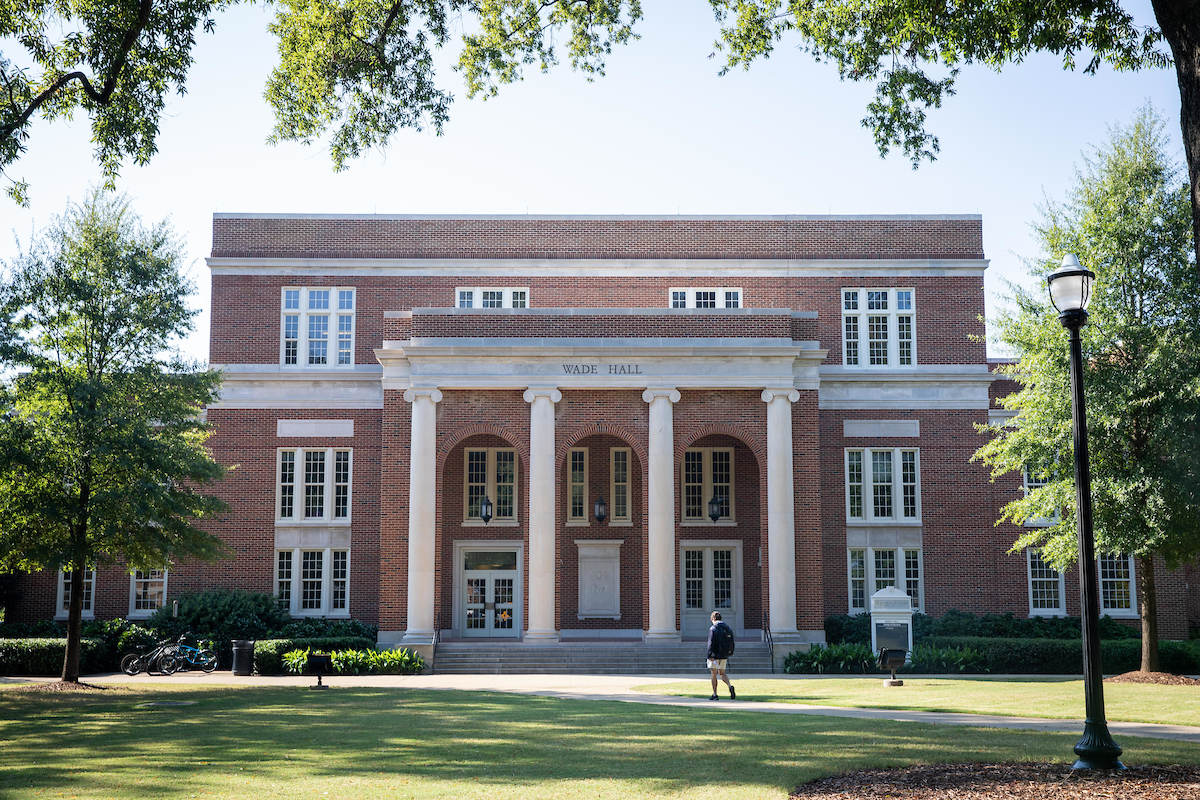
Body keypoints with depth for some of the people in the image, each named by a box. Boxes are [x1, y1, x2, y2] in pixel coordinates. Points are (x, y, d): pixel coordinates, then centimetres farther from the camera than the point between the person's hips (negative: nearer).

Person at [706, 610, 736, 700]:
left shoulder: (713, 629, -11)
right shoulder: (728, 628, 8)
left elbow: (711, 643, -18)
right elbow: (732, 643, 11)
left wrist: (710, 655, -18)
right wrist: (729, 653, 18)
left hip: (715, 656, -5)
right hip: (724, 656, 6)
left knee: (714, 674, 4)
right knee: (722, 673, 17)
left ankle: (715, 694, 6)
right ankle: (730, 686, -8)